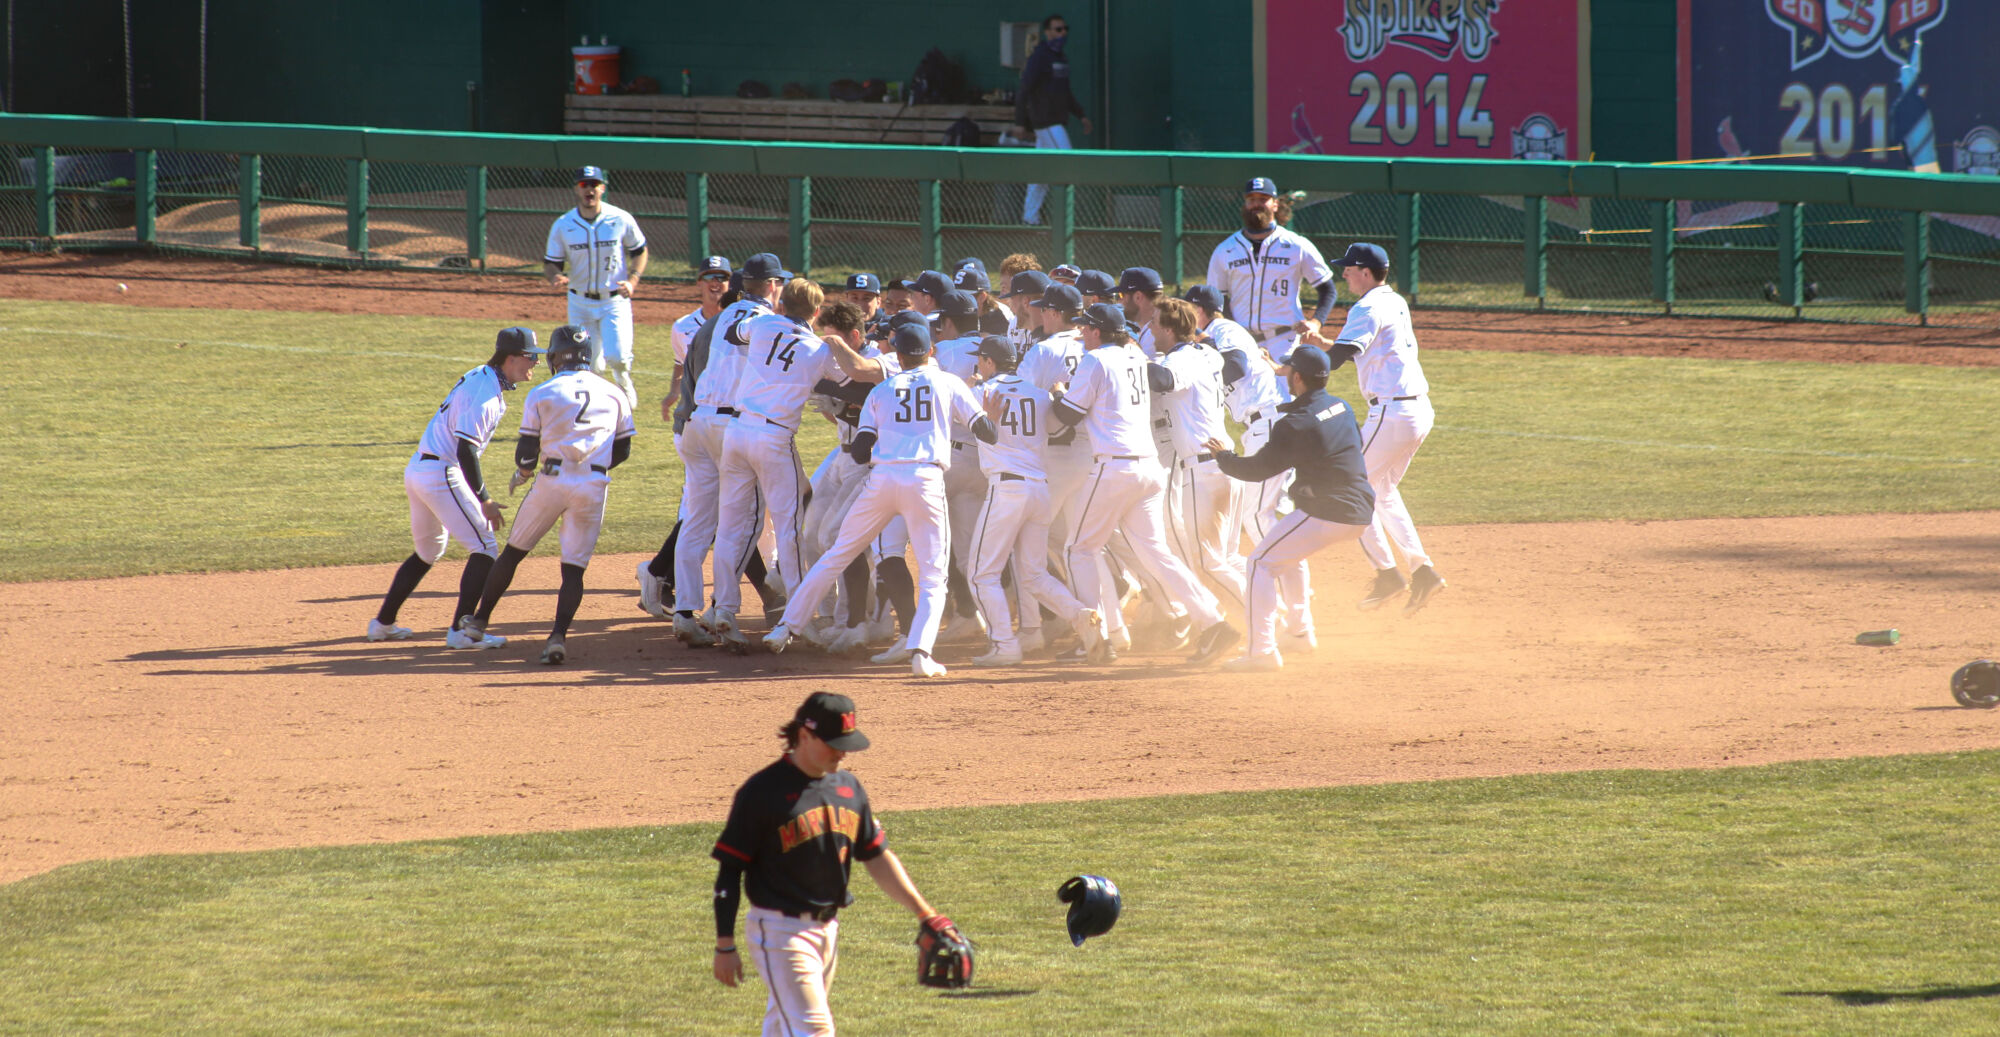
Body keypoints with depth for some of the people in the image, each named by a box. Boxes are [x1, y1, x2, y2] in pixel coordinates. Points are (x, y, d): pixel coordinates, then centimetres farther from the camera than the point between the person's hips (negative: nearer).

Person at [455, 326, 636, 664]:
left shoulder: (541, 394, 2)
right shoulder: (613, 394, 9)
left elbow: (526, 453, -1)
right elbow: (622, 451, 12)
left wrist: (522, 474, 20)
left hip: (552, 481, -1)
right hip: (593, 488, 1)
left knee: (514, 552, 15)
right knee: (574, 568, 3)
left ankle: (480, 620, 24)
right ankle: (559, 634, -17)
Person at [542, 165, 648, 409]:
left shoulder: (621, 220, -7)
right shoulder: (562, 226, -5)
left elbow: (639, 251, 7)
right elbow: (551, 263, 2)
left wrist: (633, 281, -10)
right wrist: (556, 277, -23)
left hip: (615, 301, -2)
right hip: (580, 304, 2)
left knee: (617, 357, -16)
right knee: (588, 364, 1)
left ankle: (624, 385, 19)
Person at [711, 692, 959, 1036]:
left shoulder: (847, 786, 7)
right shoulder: (763, 792, -13)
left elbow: (877, 858, 13)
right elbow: (729, 870, -10)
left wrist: (927, 916, 6)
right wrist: (725, 946, -11)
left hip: (828, 929, 7)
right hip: (779, 930, -7)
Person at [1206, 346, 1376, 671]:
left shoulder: (1296, 424, -15)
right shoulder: (1341, 407, 9)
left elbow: (1257, 469, -10)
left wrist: (1224, 457, 9)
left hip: (1326, 515, -8)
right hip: (1360, 512, 8)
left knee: (1262, 562, -1)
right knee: (1289, 552, 31)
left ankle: (1262, 650, -12)